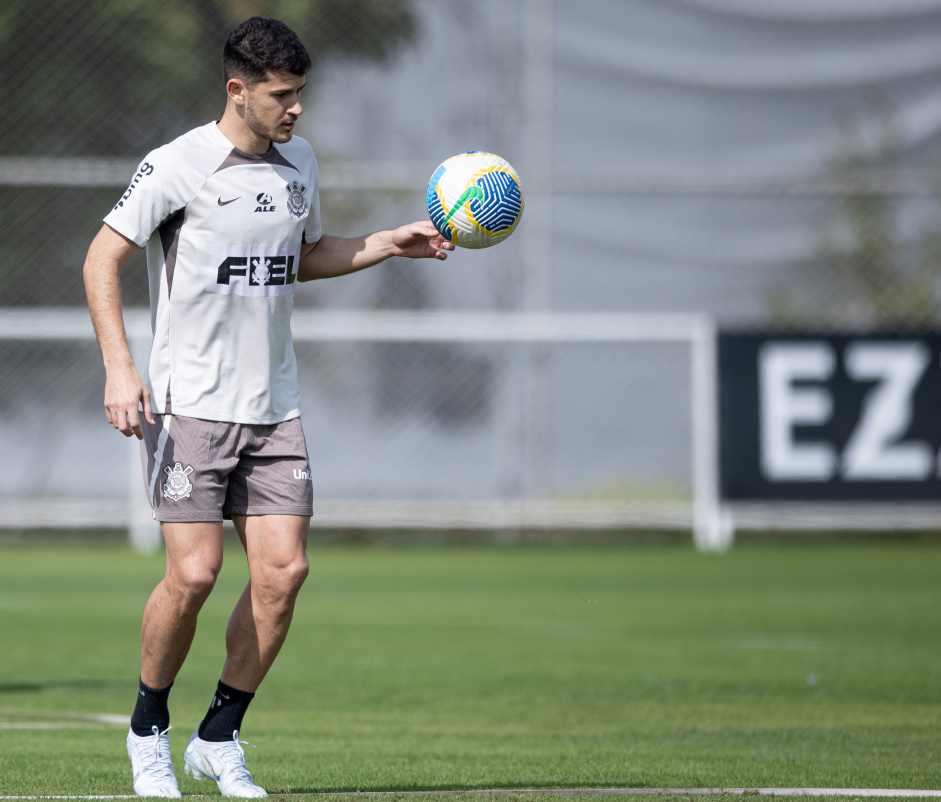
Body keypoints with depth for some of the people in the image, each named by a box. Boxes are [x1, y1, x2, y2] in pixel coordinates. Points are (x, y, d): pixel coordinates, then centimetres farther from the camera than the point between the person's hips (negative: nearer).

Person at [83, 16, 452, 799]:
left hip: (273, 405, 6)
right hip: (189, 404, -6)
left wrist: (391, 244, 14)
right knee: (194, 572, -14)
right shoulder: (178, 166, -9)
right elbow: (102, 260, -5)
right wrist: (119, 368, -15)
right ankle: (149, 729, 9)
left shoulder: (299, 161, 11)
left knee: (284, 568, -6)